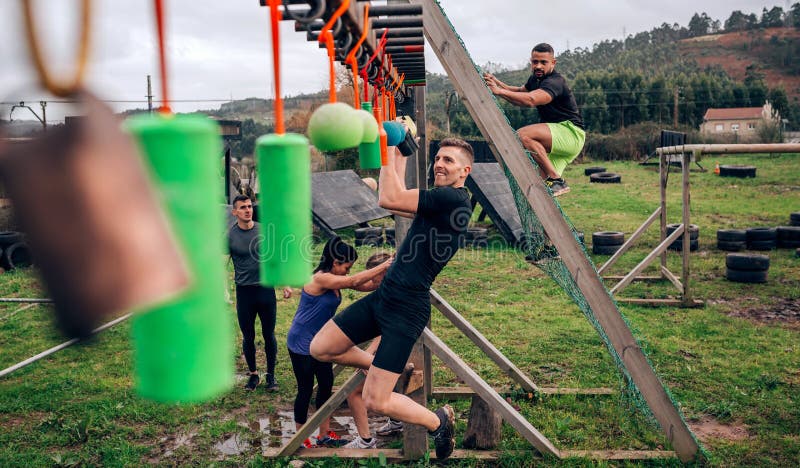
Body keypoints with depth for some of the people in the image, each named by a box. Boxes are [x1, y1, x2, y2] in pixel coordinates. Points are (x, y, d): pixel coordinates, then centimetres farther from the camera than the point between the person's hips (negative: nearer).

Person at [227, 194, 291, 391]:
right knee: (248, 337, 9)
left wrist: (285, 284, 6)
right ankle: (253, 374, 27)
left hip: (266, 289, 1)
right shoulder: (230, 236, -5)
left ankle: (271, 375, 22)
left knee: (269, 335, 7)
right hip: (244, 292, -1)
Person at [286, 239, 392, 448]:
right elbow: (354, 281, -31)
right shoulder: (320, 279, -24)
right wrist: (383, 266, -27)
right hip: (301, 343, -8)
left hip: (320, 341, 9)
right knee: (306, 389, 2)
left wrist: (385, 270, -17)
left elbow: (369, 285, -2)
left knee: (326, 385, 11)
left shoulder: (335, 280, 2)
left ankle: (324, 434, 24)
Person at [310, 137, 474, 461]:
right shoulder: (437, 200, 15)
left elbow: (389, 198, -21)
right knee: (319, 349, 8)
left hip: (406, 308, -9)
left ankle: (440, 423, 17)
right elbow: (398, 200, 26)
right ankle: (381, 367, 27)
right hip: (383, 295, 9)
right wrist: (400, 151, 25)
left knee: (376, 402, -9)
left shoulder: (454, 199, -14)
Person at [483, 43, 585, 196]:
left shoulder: (555, 82, -19)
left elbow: (530, 100, -37)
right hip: (559, 139, 9)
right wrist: (498, 83, 12)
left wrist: (499, 91, -40)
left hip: (571, 133, -9)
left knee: (523, 135, -29)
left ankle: (557, 181, -27)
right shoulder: (535, 79, 11)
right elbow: (520, 92, 29)